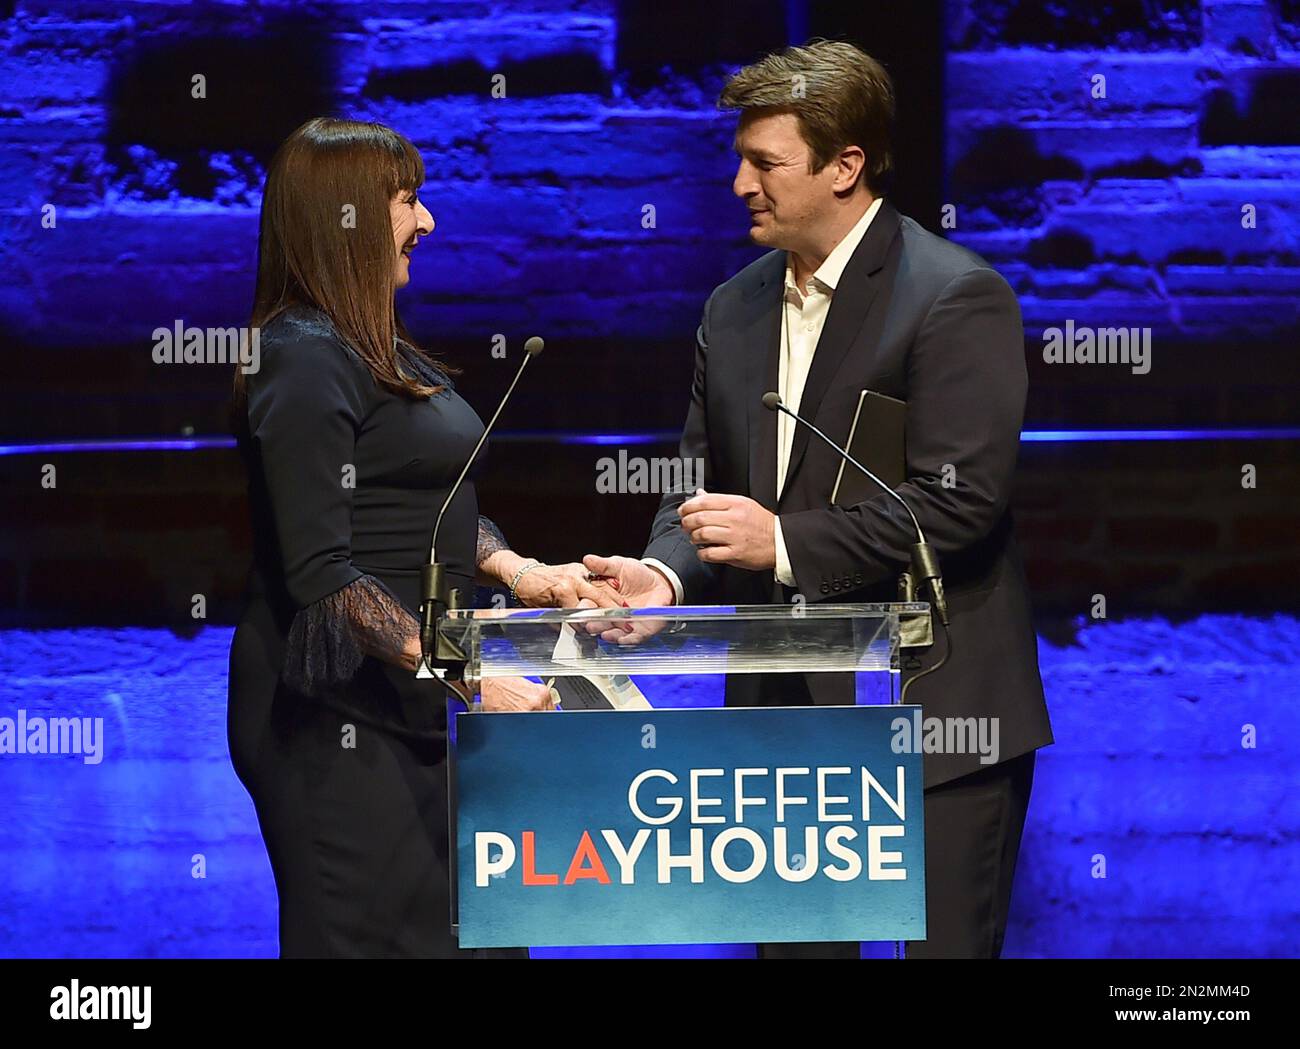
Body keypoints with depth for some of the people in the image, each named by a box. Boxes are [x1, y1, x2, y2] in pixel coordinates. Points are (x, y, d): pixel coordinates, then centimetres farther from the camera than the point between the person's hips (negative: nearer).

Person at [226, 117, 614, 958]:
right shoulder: (307, 361, -15)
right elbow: (322, 574, -21)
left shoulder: (380, 348, 15)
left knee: (458, 930, 8)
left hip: (403, 707, 9)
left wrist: (517, 571, 5)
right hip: (342, 723, -9)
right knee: (377, 936, -5)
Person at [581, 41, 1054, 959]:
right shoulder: (736, 308, 12)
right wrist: (666, 573, -8)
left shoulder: (956, 297, -11)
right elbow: (702, 477, 13)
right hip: (786, 709, 7)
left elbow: (959, 501, -18)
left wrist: (786, 542, -19)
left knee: (943, 944, -2)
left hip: (931, 714, -7)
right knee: (793, 947, 11)